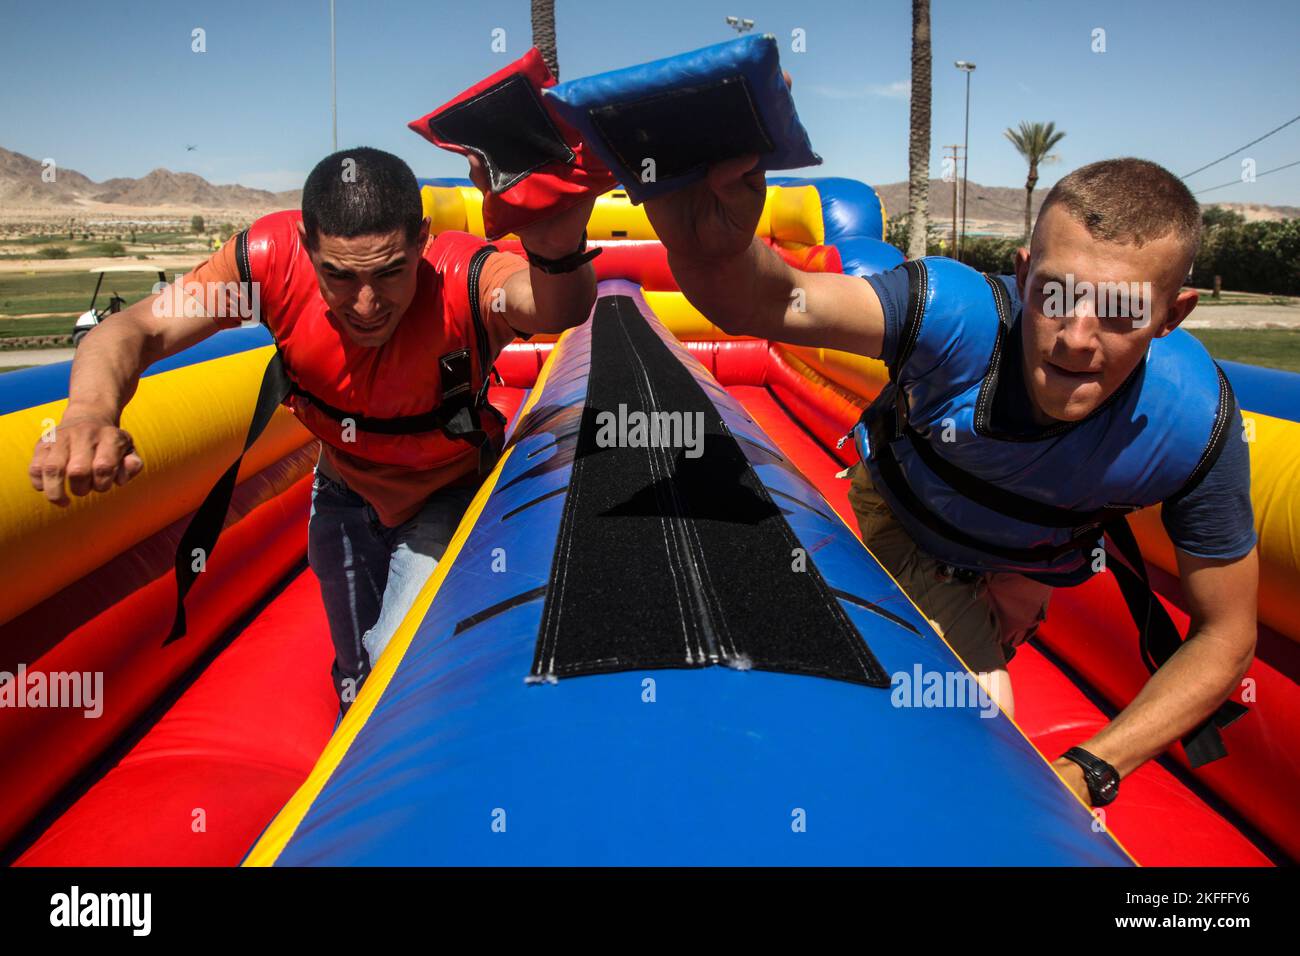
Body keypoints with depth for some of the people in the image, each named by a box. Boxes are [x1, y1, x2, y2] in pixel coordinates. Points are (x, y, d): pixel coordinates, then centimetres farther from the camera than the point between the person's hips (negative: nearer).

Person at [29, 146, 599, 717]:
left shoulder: (464, 280, -39)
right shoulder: (275, 255, -30)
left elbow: (564, 306, -61)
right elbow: (136, 330, -29)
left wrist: (556, 248, -85)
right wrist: (90, 411, -51)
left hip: (448, 494, -3)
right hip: (344, 490, 4)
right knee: (357, 681, 23)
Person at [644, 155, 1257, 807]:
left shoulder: (1198, 426, -37)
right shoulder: (959, 311, -44)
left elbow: (1225, 636, -26)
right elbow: (762, 301, -58)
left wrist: (1088, 772, -36)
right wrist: (713, 246, -83)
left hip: (1033, 559, 3)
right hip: (904, 514, -3)